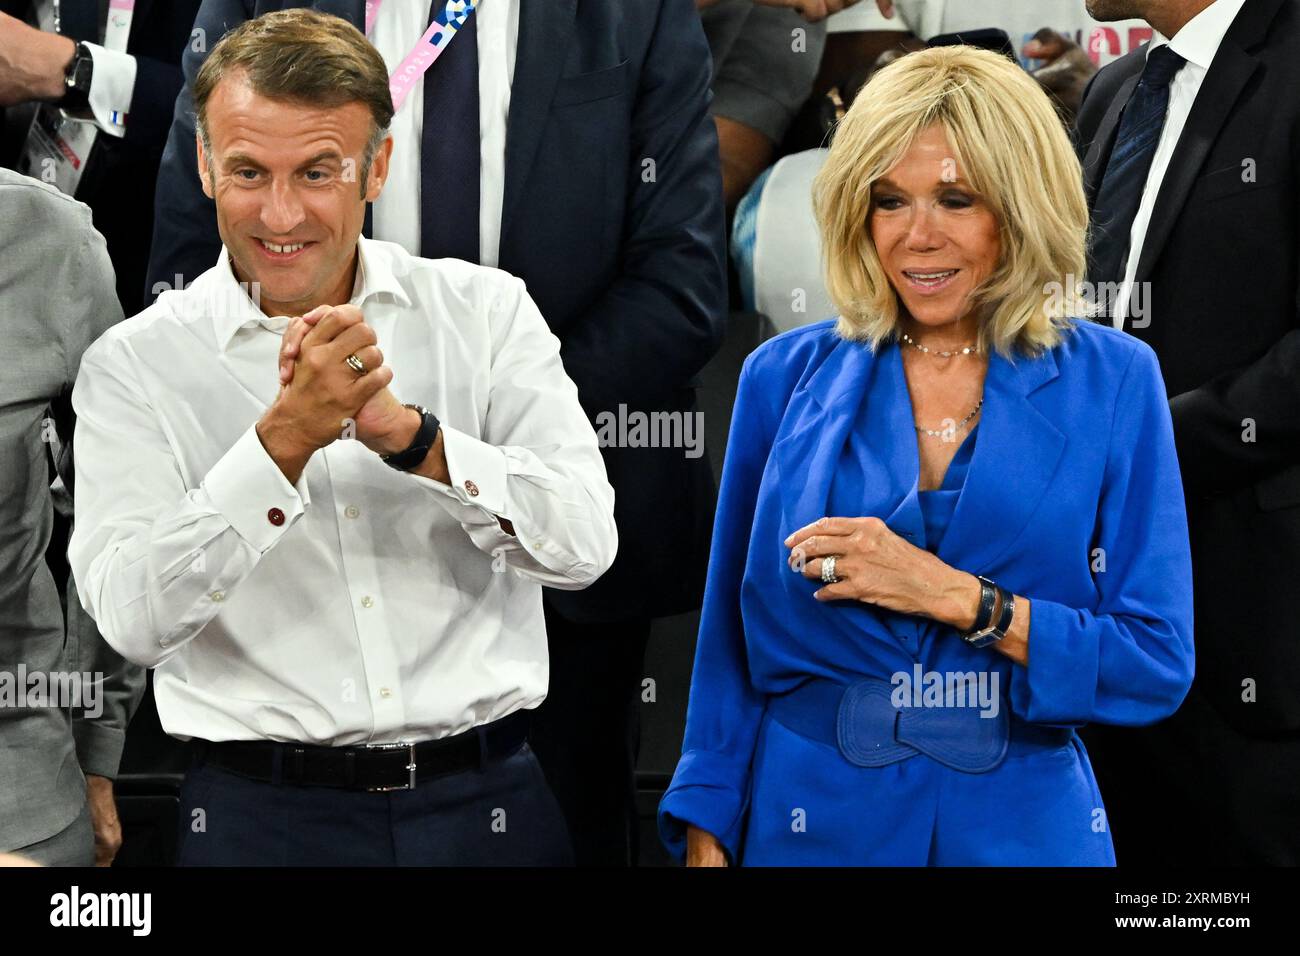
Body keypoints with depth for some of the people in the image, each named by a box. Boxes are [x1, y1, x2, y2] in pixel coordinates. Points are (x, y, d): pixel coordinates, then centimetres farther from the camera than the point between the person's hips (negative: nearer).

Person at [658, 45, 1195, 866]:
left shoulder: (1113, 382, -4)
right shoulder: (787, 377, -1)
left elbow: (1159, 666, -8)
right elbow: (731, 643, 3)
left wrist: (959, 597, -19)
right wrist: (708, 836, -2)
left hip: (1022, 825, 0)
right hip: (816, 820, 1)